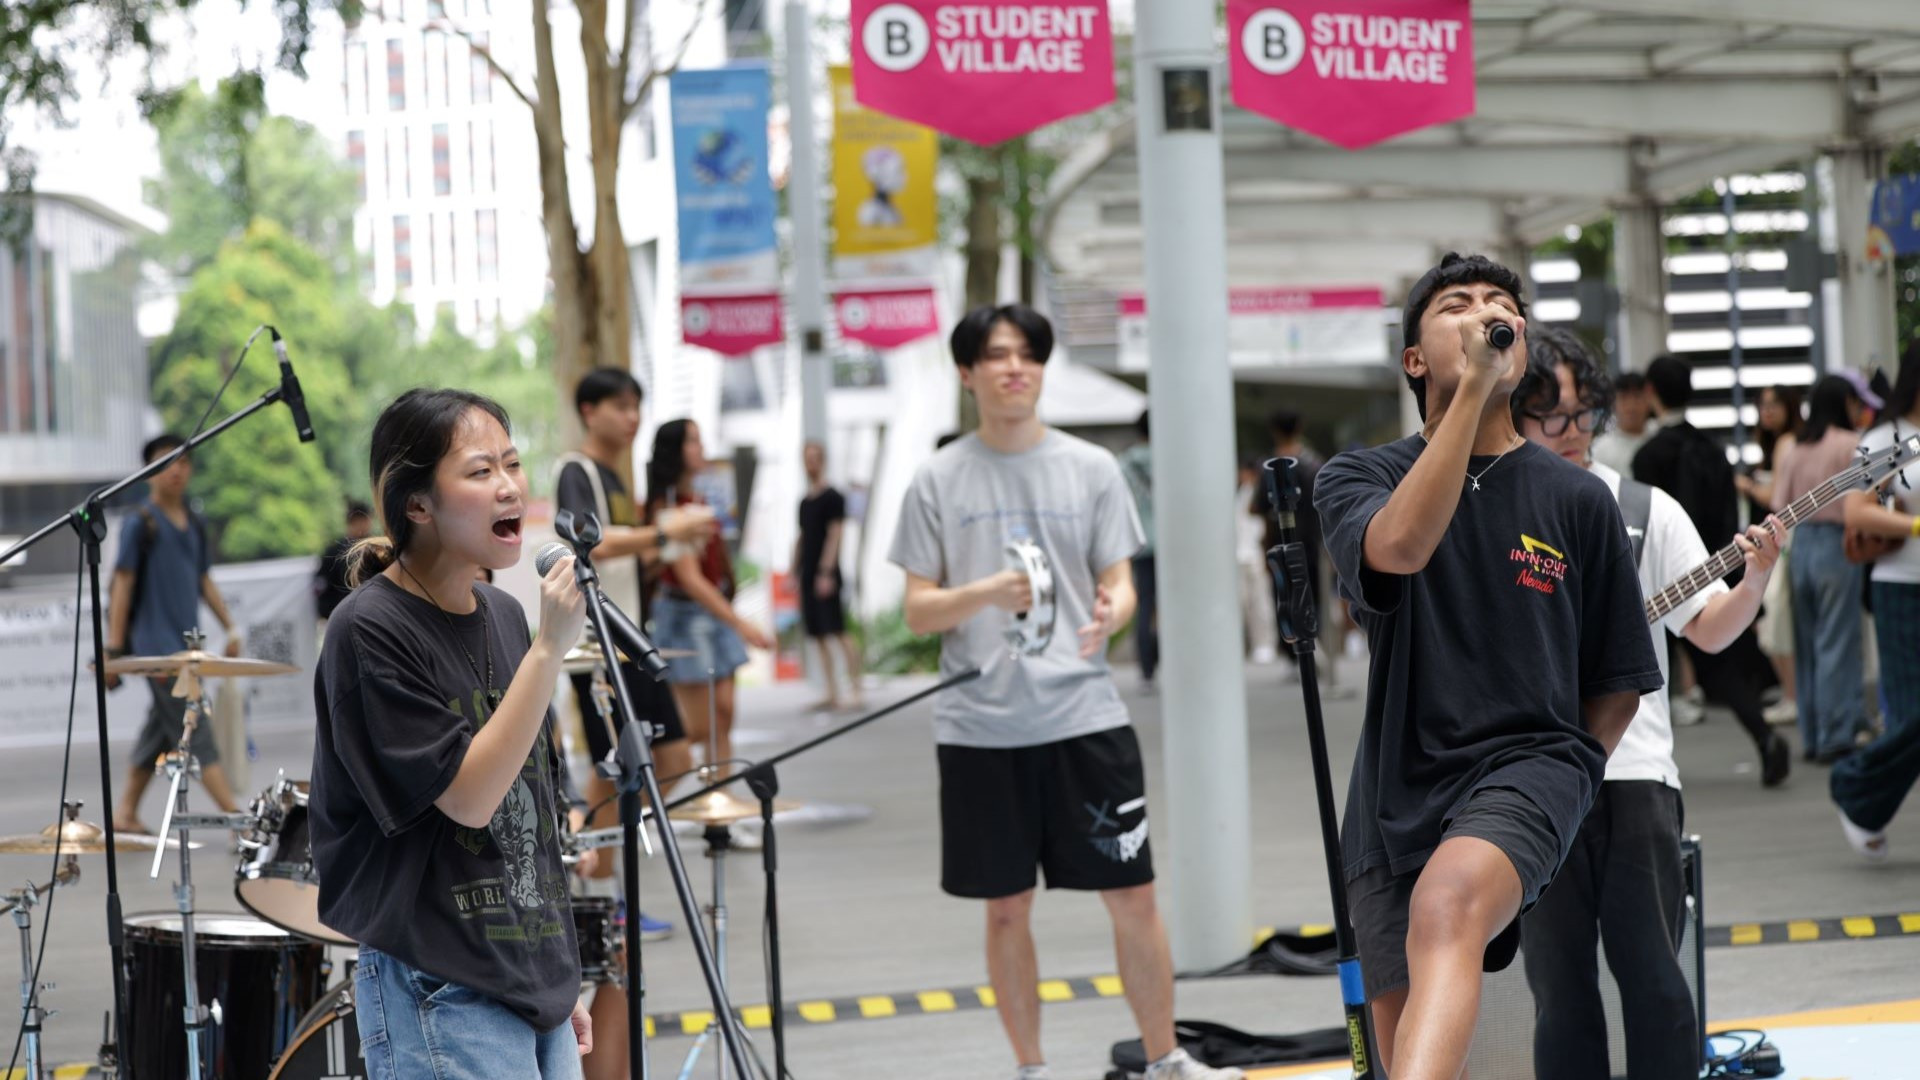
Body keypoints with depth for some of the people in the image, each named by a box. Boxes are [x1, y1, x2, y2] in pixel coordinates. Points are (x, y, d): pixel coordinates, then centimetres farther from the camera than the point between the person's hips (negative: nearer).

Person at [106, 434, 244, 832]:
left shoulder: (194, 525, 14)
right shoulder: (142, 523, -7)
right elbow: (122, 584, -8)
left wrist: (230, 627, 12)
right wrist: (113, 649, -12)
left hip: (187, 643, 8)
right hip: (156, 644, -8)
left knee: (160, 731, 11)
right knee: (195, 731, -11)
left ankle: (125, 814, 20)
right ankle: (235, 815, -17)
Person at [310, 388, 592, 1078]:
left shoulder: (504, 618, 10)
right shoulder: (371, 629, -12)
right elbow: (467, 797, -18)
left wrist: (562, 983, 17)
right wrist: (550, 650, -21)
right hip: (442, 1000, -7)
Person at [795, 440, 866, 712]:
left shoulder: (832, 497, -6)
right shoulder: (805, 501, 17)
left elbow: (835, 534, -13)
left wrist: (826, 572, -19)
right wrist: (794, 573, 16)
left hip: (826, 576, -8)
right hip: (809, 576, 8)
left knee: (839, 633, -12)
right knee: (820, 636, 6)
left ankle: (855, 691, -13)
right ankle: (832, 694, 8)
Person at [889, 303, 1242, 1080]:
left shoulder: (1091, 469, 6)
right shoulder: (938, 481, 4)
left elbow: (1120, 582, 6)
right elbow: (918, 611, 2)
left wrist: (1109, 615, -18)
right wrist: (988, 594, -18)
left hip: (1084, 715, 0)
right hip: (980, 726, 0)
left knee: (1132, 894, 1)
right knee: (1006, 907, 7)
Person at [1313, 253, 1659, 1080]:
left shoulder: (1578, 500, 7)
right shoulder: (1357, 478, 6)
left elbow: (1617, 685, 15)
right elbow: (1399, 546, -20)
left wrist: (1561, 783, 5)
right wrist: (1474, 385, -21)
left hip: (1528, 765, -3)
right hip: (1398, 792, 3)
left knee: (1448, 903, -35)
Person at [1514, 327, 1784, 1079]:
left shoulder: (1646, 510, 6)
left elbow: (1710, 629, 3)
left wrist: (1756, 577, -14)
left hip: (1633, 769, 0)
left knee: (1652, 975, -2)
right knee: (1560, 986, 4)